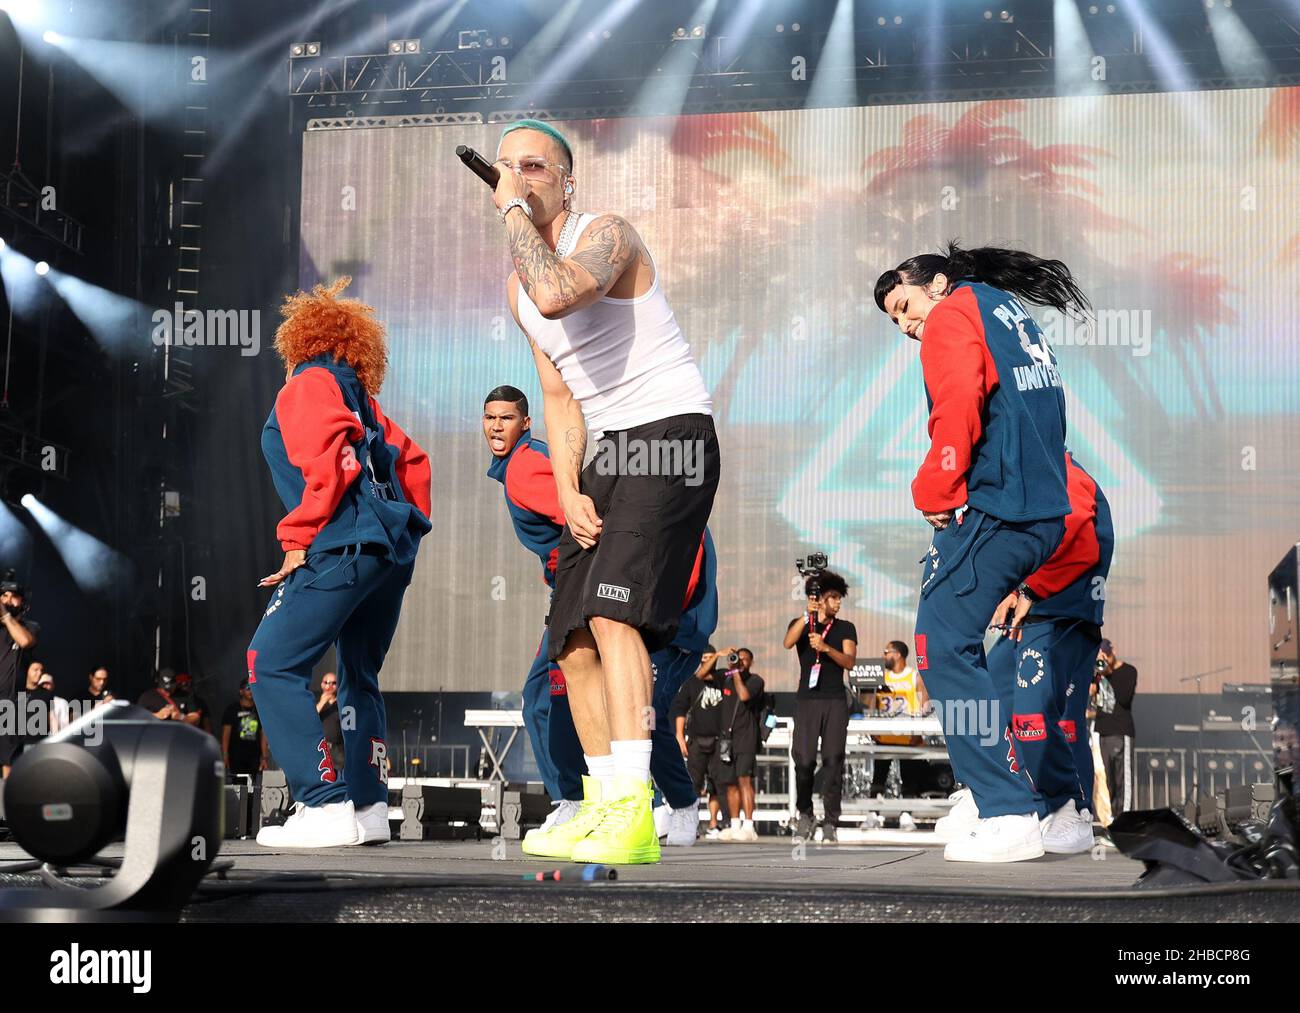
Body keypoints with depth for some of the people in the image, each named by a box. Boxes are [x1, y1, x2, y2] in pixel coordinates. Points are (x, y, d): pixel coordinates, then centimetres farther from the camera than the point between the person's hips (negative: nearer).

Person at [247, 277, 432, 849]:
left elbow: (330, 458, -14)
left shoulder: (309, 384, 2)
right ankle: (369, 809, 17)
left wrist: (299, 537, -12)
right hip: (393, 553, 9)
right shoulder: (359, 398, 25)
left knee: (272, 665, -9)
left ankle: (325, 807, -18)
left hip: (344, 545, -9)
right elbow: (411, 461, 25)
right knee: (359, 676, 19)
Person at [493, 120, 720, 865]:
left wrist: (517, 210, -20)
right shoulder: (519, 286, 15)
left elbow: (557, 295, -34)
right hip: (607, 452, 9)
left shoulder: (605, 235, -11)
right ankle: (607, 811, 15)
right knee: (575, 645, 7)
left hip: (671, 434, -9)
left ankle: (632, 811, -27)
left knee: (612, 615, -24)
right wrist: (569, 492, 3)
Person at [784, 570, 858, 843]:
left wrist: (826, 647, -20)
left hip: (835, 701, 0)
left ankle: (830, 822, -3)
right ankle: (804, 814, 12)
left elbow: (850, 661, -4)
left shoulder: (845, 628, 11)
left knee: (833, 760, -6)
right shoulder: (800, 624, 10)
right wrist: (808, 615, -23)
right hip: (807, 700, 0)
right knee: (804, 759, -7)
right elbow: (788, 642, -12)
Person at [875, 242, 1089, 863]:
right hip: (1044, 514, 10)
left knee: (943, 650, -10)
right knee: (958, 643, 17)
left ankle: (1008, 816, -17)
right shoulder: (1013, 314, 26)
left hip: (992, 510, -10)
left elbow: (958, 413, -17)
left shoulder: (953, 313, -1)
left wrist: (933, 493, -5)